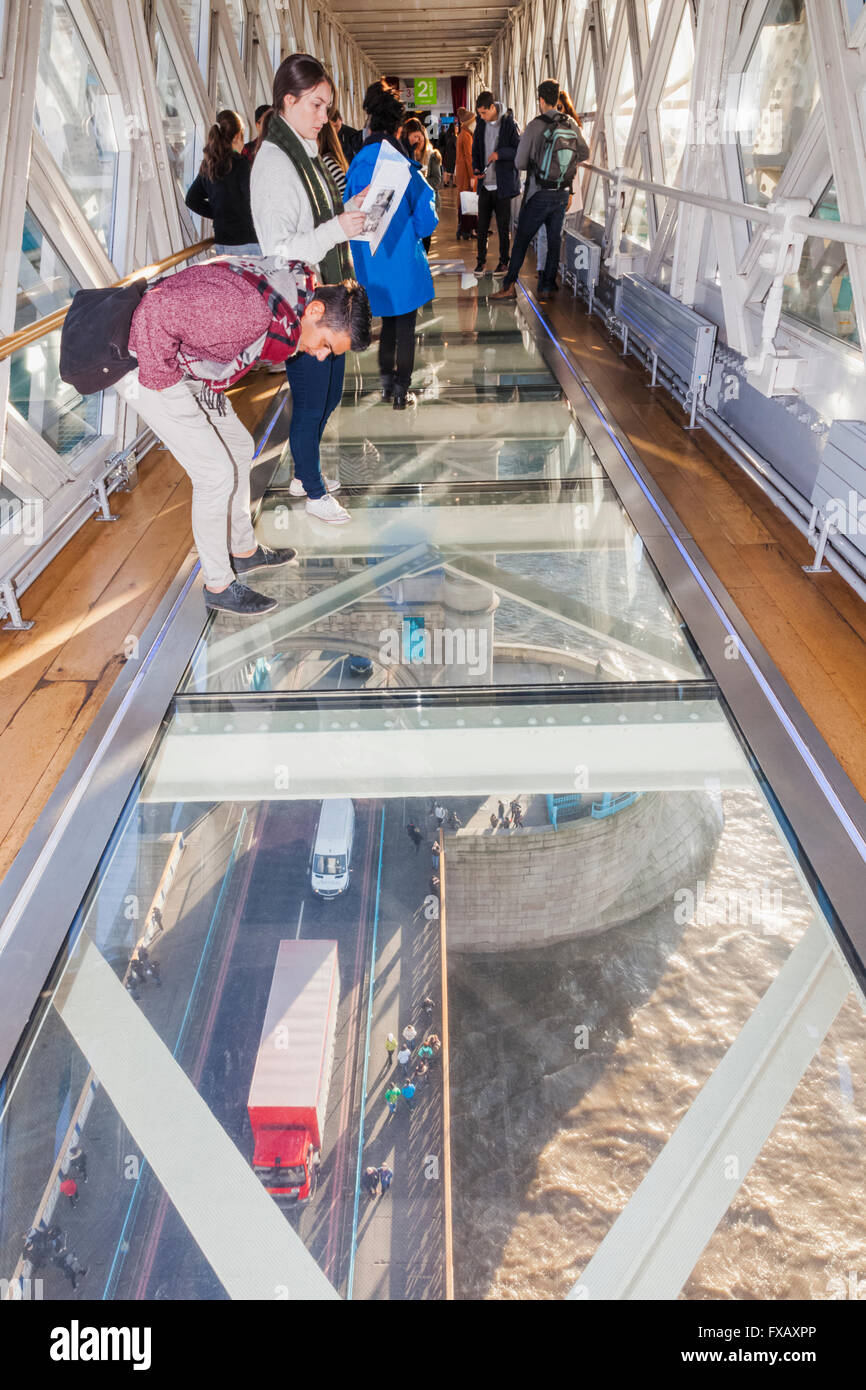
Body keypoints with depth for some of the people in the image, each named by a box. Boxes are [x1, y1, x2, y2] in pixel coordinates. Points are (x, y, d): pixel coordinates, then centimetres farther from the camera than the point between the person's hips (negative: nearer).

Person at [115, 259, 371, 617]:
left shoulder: (297, 283, -3)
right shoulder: (249, 309, -34)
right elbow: (156, 312, -35)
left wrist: (214, 383, 6)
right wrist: (161, 377, -23)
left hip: (189, 366, 10)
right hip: (146, 363, -10)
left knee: (237, 444, 17)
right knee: (216, 473, -9)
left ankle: (244, 551, 34)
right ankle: (219, 585, 7)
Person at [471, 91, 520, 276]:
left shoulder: (508, 125, -6)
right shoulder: (481, 126, 10)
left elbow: (519, 150, -8)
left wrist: (500, 153, -21)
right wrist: (476, 169, 1)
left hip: (502, 185, -5)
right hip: (485, 184, 5)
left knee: (503, 227, 3)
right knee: (482, 226, 6)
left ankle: (504, 262, 13)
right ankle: (481, 260, 16)